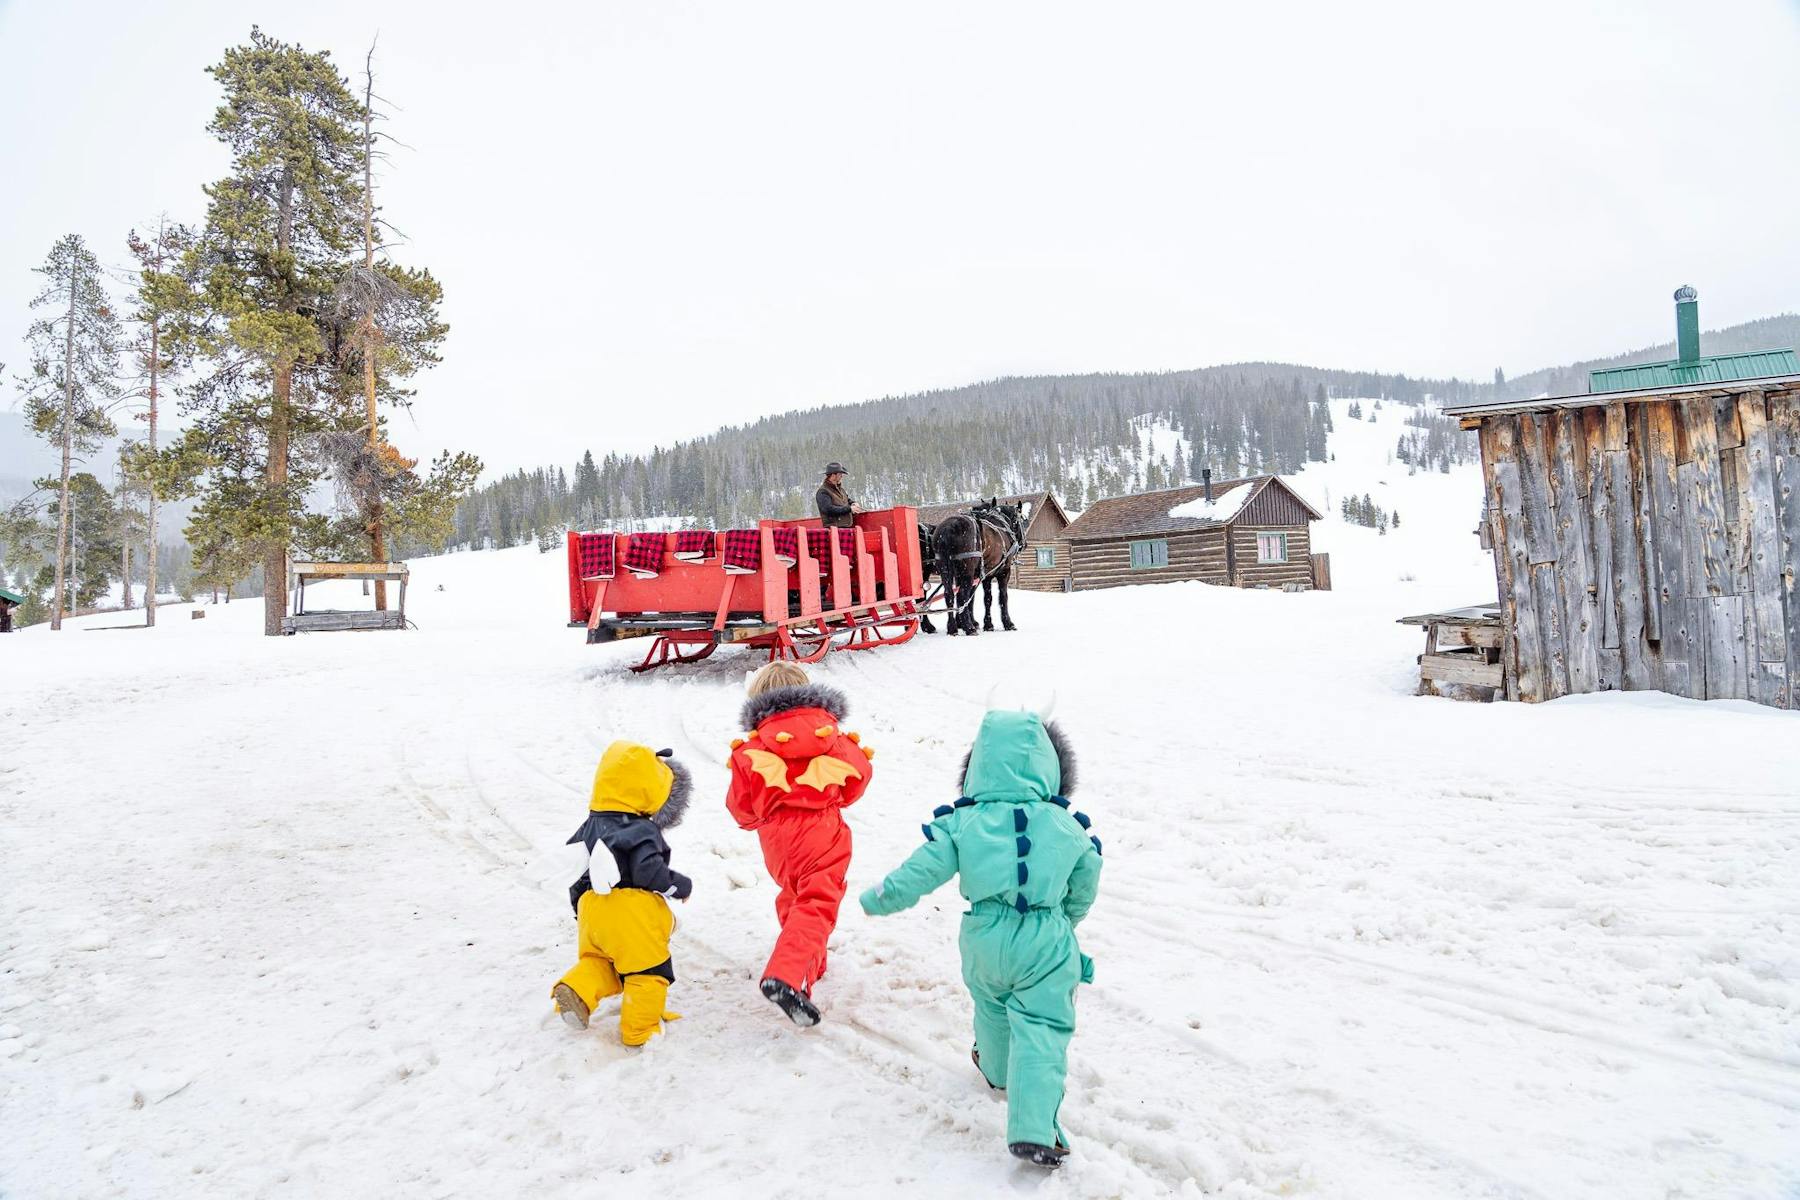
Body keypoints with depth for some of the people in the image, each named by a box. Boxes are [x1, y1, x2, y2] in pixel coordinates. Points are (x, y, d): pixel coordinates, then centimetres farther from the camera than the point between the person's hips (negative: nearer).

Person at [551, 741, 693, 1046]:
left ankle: (576, 990, -6)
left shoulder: (590, 827, 14)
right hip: (632, 913, -7)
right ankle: (640, 1031, 11)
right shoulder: (641, 831, -12)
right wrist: (679, 885, -5)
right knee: (648, 972, 6)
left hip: (592, 908, 7)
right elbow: (649, 871, -21)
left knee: (597, 960, 21)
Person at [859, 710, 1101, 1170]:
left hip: (984, 941, 2)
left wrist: (880, 898, 7)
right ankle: (1034, 1130, -7)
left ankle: (996, 1069, 54)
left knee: (992, 1008, 28)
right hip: (1046, 943, -2)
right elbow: (1084, 890, 7)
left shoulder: (961, 823, -10)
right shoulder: (1068, 827, -5)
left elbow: (922, 870, -8)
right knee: (1041, 1030, 1)